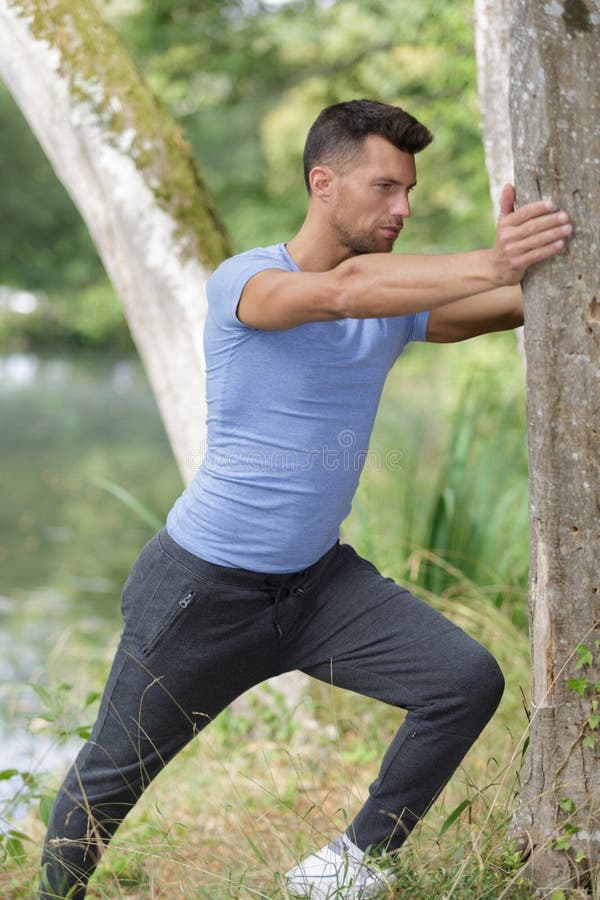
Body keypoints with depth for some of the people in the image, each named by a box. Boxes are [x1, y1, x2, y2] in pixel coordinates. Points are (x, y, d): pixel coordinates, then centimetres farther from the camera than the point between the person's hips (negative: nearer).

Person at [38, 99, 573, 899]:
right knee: (111, 776, 8)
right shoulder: (243, 281, -17)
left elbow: (518, 305, -15)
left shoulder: (396, 301, 0)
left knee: (470, 680, -13)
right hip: (204, 587, -4)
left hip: (320, 579, 5)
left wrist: (547, 262, -36)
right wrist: (492, 264, -47)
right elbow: (343, 288, -38)